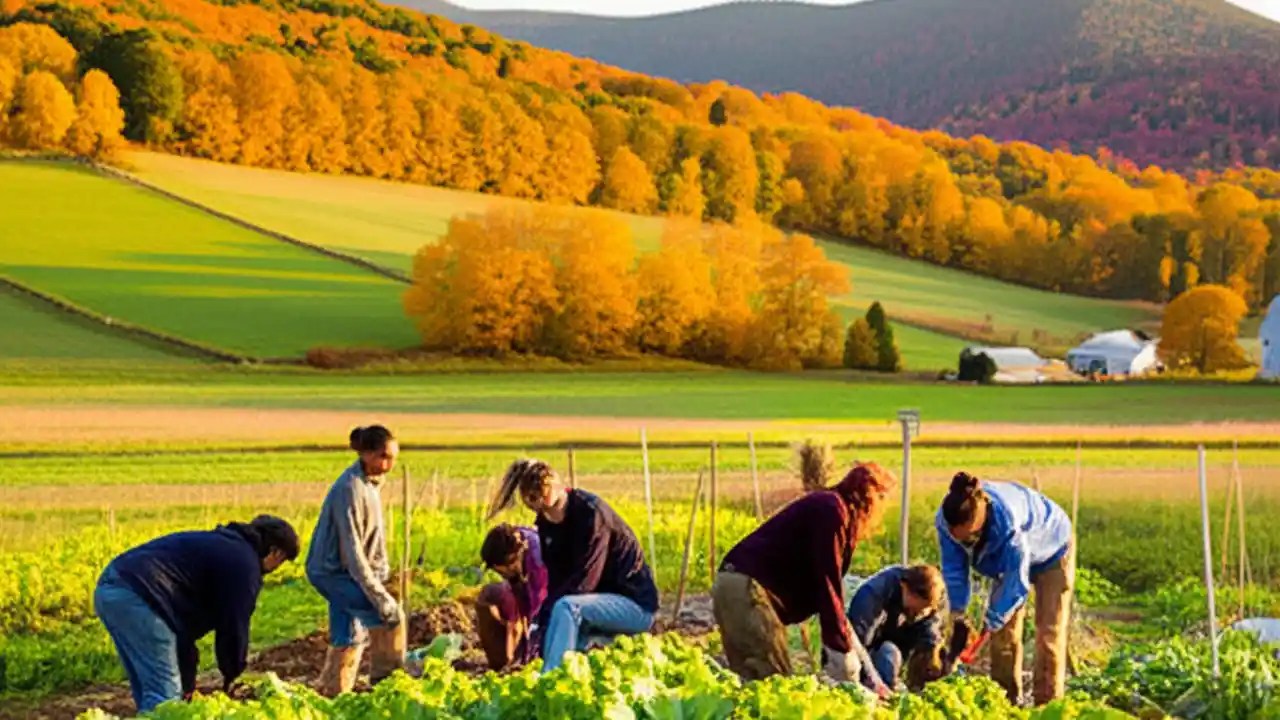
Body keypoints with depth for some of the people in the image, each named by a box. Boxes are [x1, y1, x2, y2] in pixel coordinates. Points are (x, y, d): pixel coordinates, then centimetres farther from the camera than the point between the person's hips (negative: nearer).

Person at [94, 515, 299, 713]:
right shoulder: (244, 563, 1)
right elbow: (234, 625, 0)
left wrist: (188, 682, 33)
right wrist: (231, 677, 17)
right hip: (137, 597, -10)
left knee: (148, 692, 17)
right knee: (165, 695, -7)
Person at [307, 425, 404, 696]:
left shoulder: (371, 480, 3)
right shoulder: (351, 489, -26)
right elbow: (352, 550, -27)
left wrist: (382, 570, 8)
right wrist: (378, 595, -27)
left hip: (344, 572, 10)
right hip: (332, 571, -10)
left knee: (349, 638, 14)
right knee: (391, 615, -18)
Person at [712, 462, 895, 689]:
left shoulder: (828, 508, 21)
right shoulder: (831, 510, -10)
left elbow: (829, 585, 23)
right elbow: (828, 586, -14)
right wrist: (843, 653, -11)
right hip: (747, 588, -11)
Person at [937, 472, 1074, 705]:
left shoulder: (1007, 521, -46)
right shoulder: (946, 520, -30)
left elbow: (1017, 579, -36)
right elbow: (953, 568, -15)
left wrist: (992, 620, -30)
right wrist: (957, 613, -19)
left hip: (1050, 552, -6)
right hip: (1007, 556, 6)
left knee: (1049, 633, -8)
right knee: (1004, 632, 0)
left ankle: (1047, 703, -5)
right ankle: (1006, 701, 7)